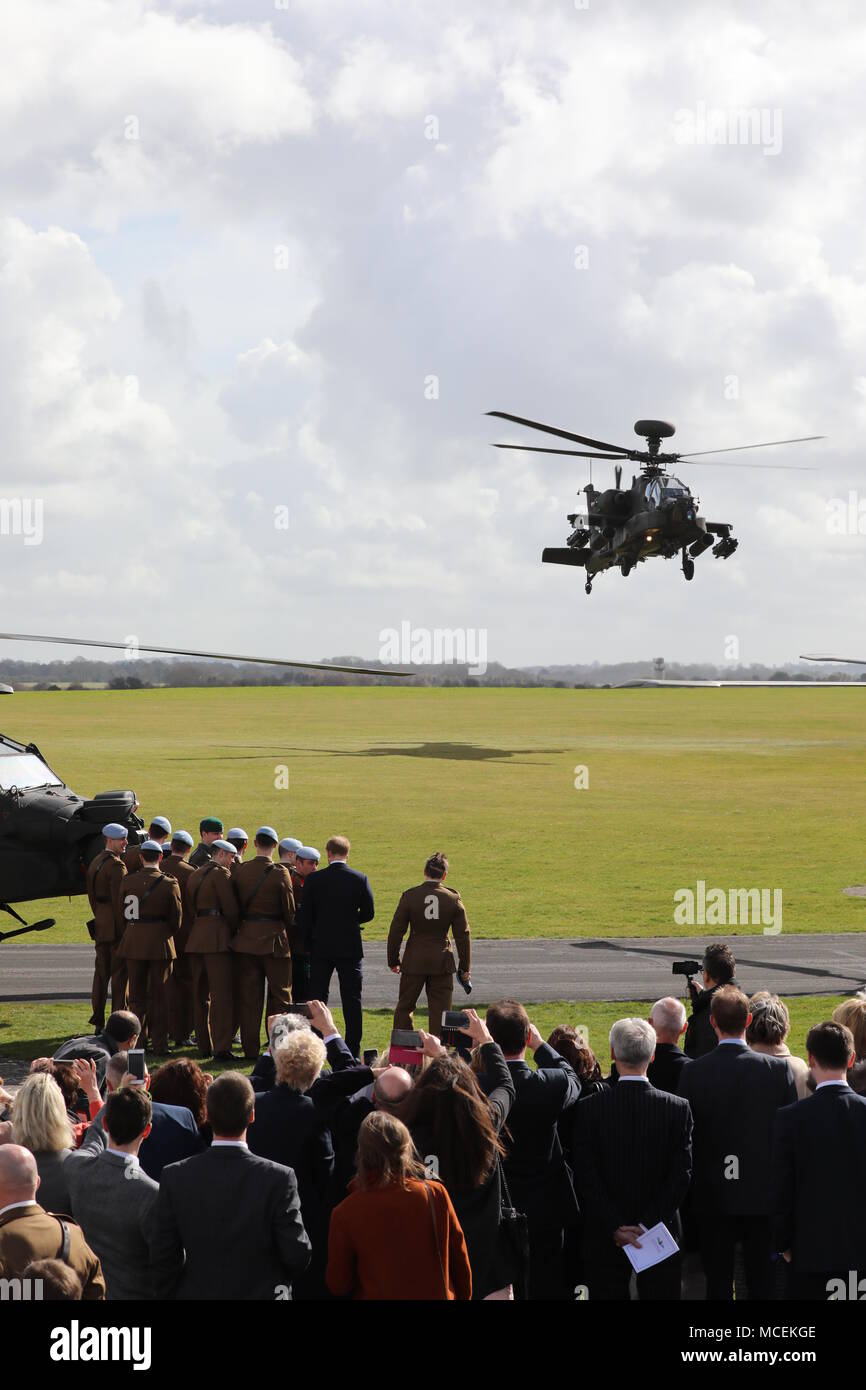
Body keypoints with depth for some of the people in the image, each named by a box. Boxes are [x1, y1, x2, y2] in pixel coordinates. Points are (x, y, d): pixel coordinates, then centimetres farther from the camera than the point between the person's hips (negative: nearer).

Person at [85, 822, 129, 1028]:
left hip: (100, 924, 8)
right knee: (119, 973, -3)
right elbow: (119, 900, -18)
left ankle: (98, 1022, 14)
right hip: (116, 927, -8)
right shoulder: (116, 865, -15)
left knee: (101, 972, 11)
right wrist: (125, 929, -15)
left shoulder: (95, 862, 13)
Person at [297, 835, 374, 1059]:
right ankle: (353, 1051, 3)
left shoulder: (314, 880, -6)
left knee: (318, 998, 8)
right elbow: (368, 913, -1)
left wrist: (309, 943, 8)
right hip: (350, 948, 0)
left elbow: (305, 915, -3)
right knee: (351, 1000, 5)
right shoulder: (360, 879, -5)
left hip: (321, 948, 0)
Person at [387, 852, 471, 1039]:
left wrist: (393, 960, 7)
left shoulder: (410, 896, -7)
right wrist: (464, 967, 9)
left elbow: (396, 930, -4)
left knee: (404, 1008, 12)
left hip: (414, 961, -1)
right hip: (442, 962, 1)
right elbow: (462, 935, 0)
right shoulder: (453, 899, -5)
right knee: (440, 1010, 6)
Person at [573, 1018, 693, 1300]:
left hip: (604, 1238, 0)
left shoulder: (588, 1109, -8)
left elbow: (586, 1179, -10)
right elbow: (681, 1175, -10)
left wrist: (615, 1228, -9)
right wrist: (648, 1225, -10)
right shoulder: (678, 1108, -6)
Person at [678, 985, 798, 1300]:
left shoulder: (693, 1072, -11)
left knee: (718, 1282, 8)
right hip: (764, 1193, 0)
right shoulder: (778, 1068, -10)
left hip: (712, 1194, 0)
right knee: (762, 1279, 10)